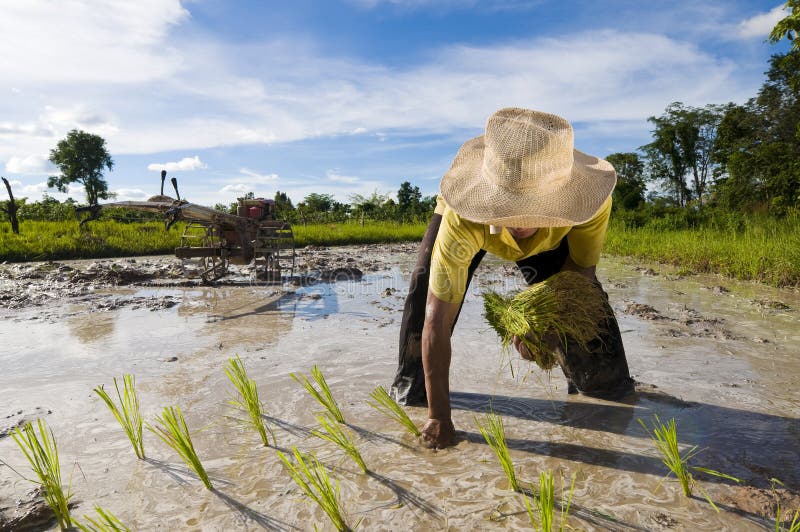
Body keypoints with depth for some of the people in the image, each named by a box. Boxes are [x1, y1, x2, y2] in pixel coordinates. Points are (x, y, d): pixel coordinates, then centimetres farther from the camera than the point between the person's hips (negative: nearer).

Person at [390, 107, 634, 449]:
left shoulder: (592, 200, -41)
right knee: (425, 299, -17)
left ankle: (603, 385, 25)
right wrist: (439, 416, -37)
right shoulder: (462, 218, -48)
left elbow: (580, 267, -19)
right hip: (473, 218, -1)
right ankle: (412, 386, 9)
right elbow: (437, 321, -42)